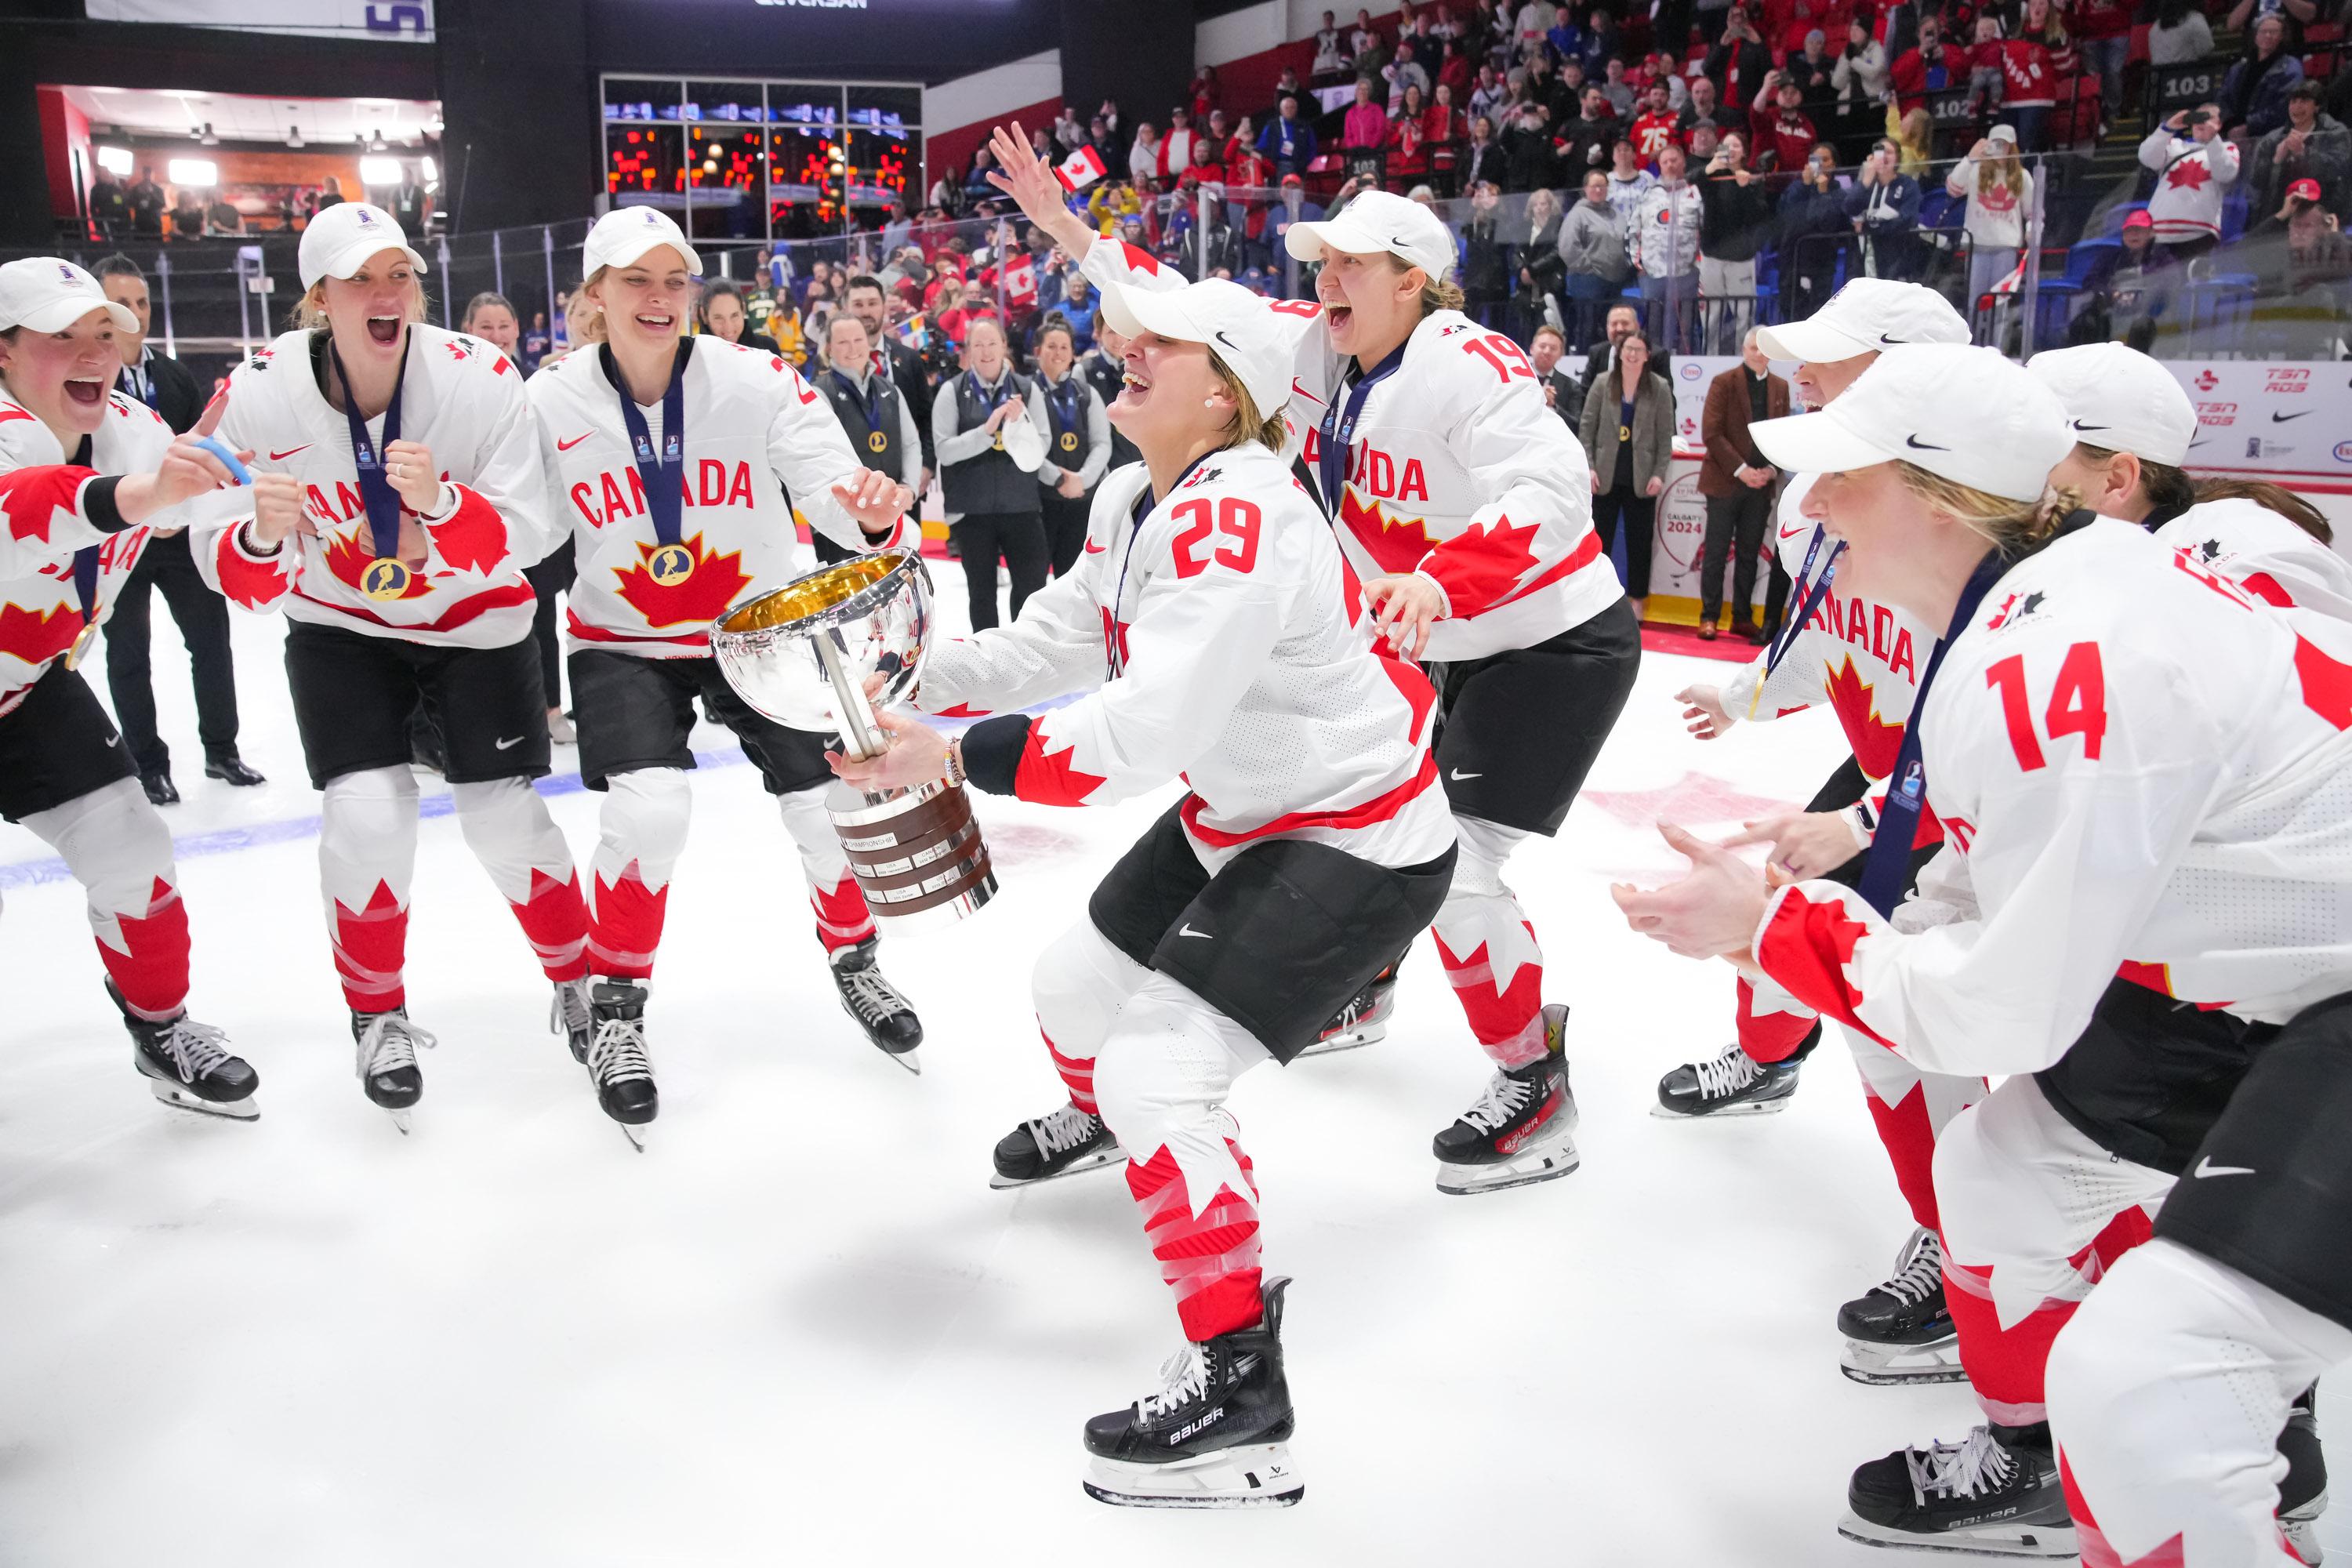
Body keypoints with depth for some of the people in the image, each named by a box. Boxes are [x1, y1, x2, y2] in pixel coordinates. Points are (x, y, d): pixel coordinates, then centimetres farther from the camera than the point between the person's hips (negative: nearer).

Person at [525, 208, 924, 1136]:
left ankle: (853, 960, 31)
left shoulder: (758, 381, -15)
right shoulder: (549, 404, -12)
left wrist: (874, 514, -44)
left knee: (833, 801, -2)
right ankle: (613, 1007, 3)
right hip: (623, 642, -1)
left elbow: (828, 489, -21)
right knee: (650, 808, -22)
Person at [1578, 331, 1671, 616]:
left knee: (1639, 541, 6)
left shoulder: (1659, 389, -1)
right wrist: (1588, 466, -8)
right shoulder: (1602, 385, 0)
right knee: (1600, 539, 7)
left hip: (1642, 480, 0)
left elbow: (1665, 436, -1)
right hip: (1605, 477, 1)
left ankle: (1637, 598, 16)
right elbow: (1586, 428, 1)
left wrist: (1659, 474, -8)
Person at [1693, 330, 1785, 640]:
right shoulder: (1724, 383, -3)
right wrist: (1740, 469, -16)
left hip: (1761, 484, 4)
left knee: (1749, 555, 8)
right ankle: (1709, 617, 7)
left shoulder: (1780, 388, 11)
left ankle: (1743, 618, 14)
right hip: (1725, 481, -4)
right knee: (1716, 553, 0)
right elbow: (1711, 433, -9)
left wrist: (1772, 469, -6)